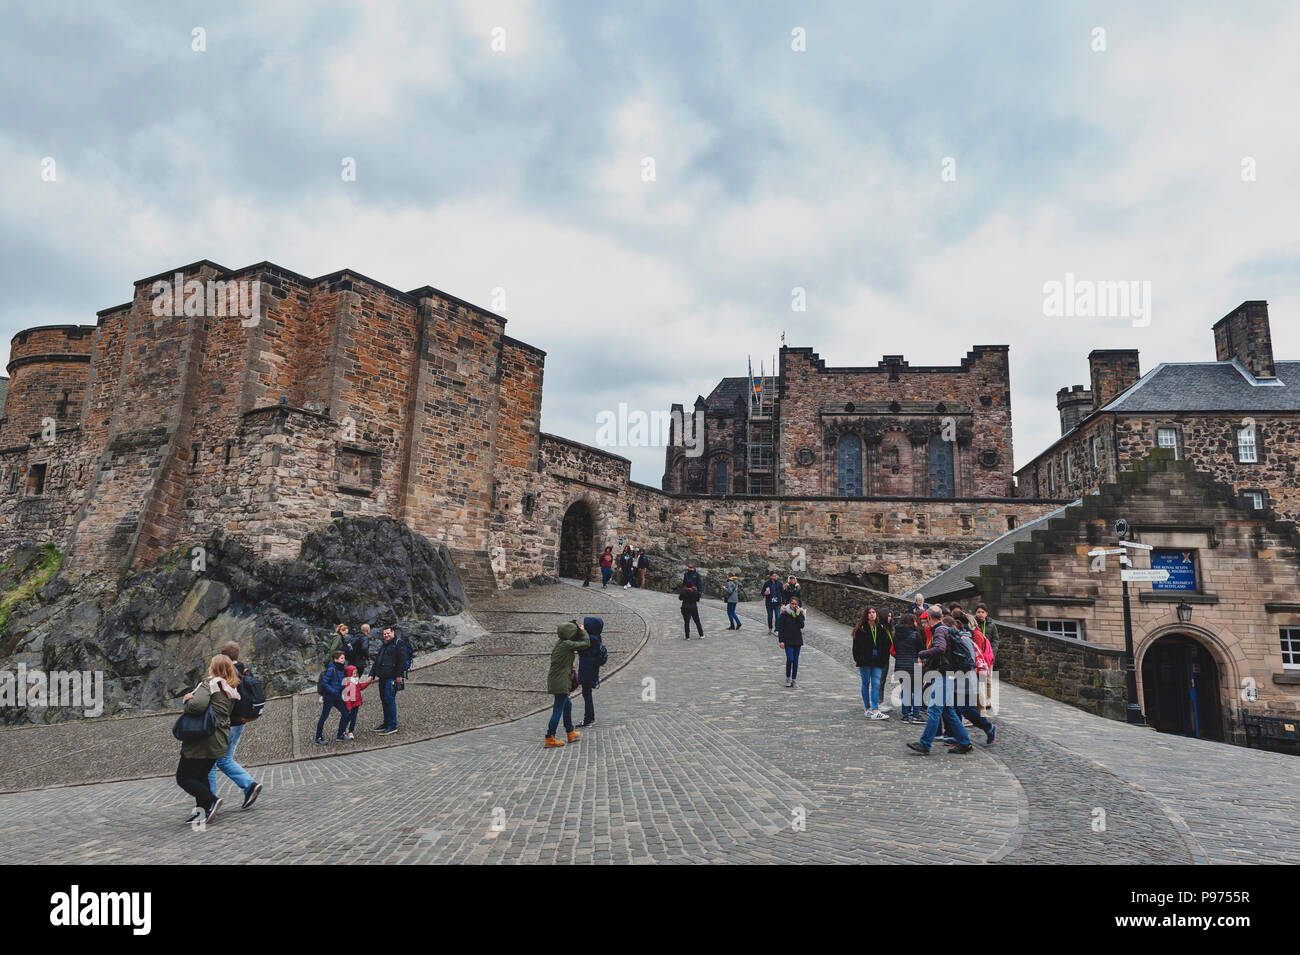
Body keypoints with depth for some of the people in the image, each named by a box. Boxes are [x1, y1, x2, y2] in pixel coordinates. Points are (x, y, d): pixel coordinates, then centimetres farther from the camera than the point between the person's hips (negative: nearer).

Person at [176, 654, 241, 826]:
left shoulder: (209, 683, -11)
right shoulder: (231, 690, 14)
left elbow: (197, 705, -27)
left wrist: (187, 701, -5)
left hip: (203, 740, -8)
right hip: (221, 740, 8)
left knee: (184, 778, 4)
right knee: (201, 775, 21)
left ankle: (211, 800, -10)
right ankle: (202, 810, 13)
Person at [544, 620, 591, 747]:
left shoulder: (559, 643, 9)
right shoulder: (566, 644, -17)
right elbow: (586, 643, -12)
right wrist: (583, 631, 4)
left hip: (555, 680, 10)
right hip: (560, 682, -10)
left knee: (567, 705, 21)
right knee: (558, 710, -3)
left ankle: (571, 733, 32)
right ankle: (549, 738, 1)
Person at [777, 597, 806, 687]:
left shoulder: (800, 613, 4)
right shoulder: (784, 614, -5)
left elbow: (802, 626, -7)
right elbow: (780, 628, -4)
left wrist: (798, 615, -14)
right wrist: (781, 641, -10)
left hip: (797, 640, 3)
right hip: (787, 640, -3)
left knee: (796, 660, 6)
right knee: (790, 659, -13)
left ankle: (794, 679, 16)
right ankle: (788, 678, 5)